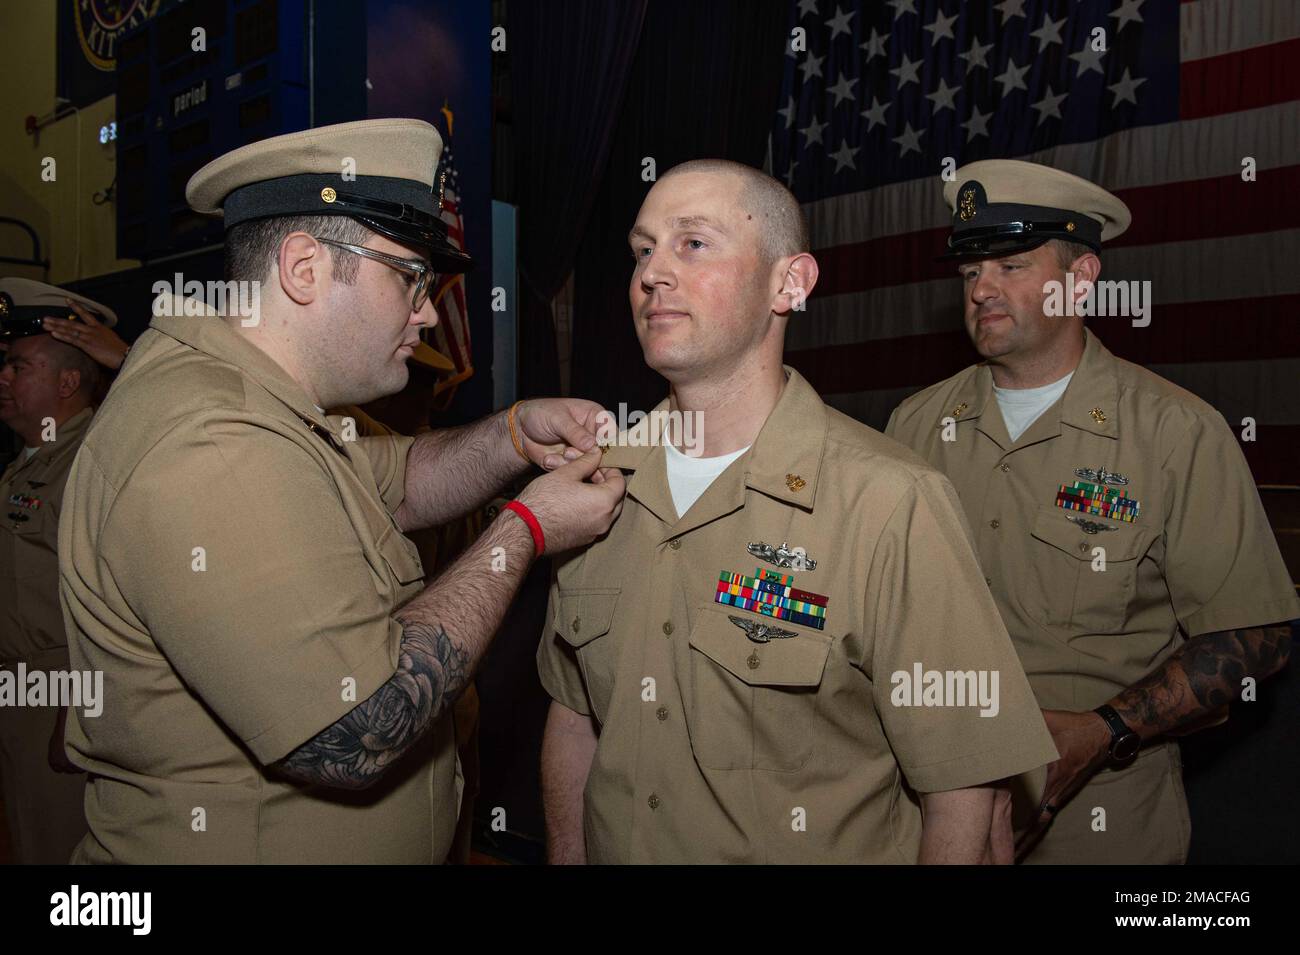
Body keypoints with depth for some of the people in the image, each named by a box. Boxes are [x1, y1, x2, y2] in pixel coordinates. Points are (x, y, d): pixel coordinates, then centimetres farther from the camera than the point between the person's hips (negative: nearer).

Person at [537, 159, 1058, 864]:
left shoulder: (891, 504, -24)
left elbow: (964, 797, -21)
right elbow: (572, 717, 3)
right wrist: (564, 855, 1)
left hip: (818, 849, -4)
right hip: (614, 848, 5)